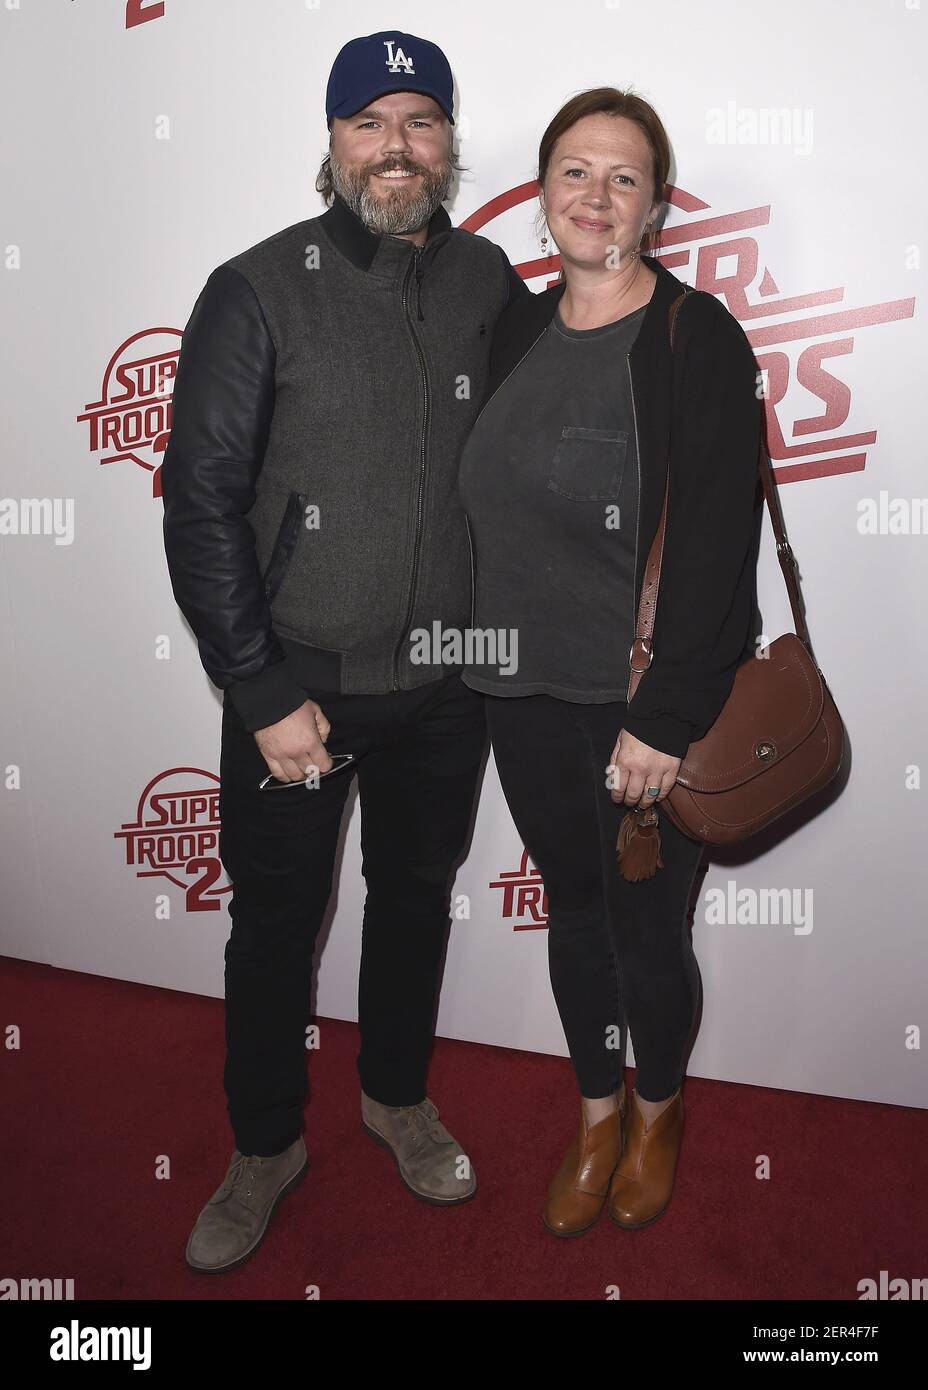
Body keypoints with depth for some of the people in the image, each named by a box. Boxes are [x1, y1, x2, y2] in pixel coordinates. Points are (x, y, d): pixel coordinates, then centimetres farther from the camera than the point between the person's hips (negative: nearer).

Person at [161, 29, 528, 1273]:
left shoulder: (492, 284, 3)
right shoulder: (260, 290, -8)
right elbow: (201, 499, -10)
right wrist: (262, 692, -14)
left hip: (447, 687, 3)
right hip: (297, 685, -3)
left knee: (418, 893, 18)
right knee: (277, 922, 10)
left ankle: (397, 1096, 44)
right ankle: (266, 1148, 35)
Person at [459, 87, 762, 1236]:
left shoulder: (698, 338, -9)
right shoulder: (517, 329, 8)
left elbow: (718, 543, -15)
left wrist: (664, 718, -18)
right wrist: (483, 654, 9)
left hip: (646, 707, -5)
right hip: (526, 697, 5)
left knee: (646, 931, 10)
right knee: (572, 913, 18)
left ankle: (656, 1112, 41)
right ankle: (596, 1114, 42)